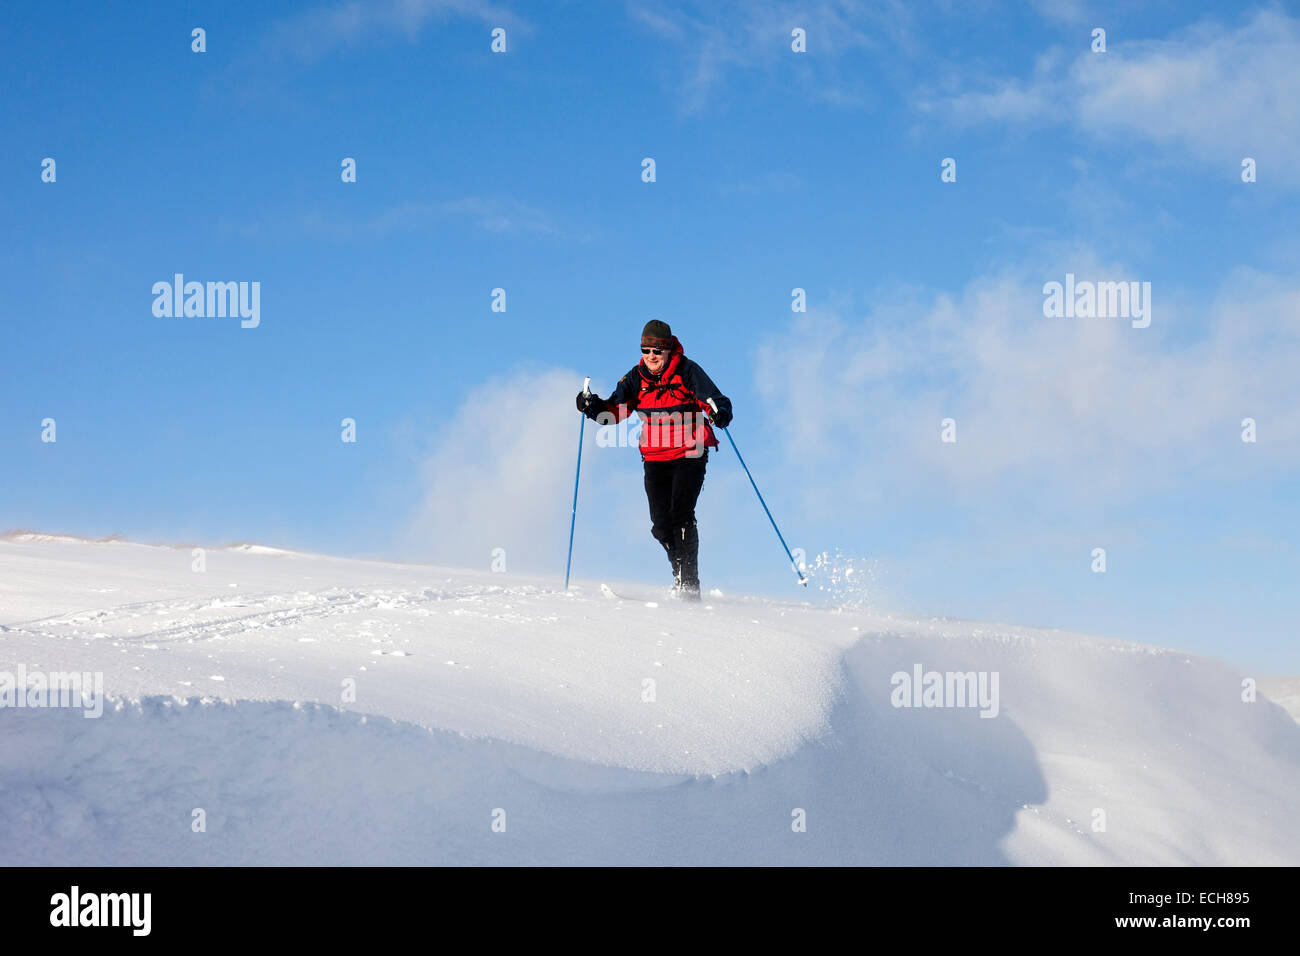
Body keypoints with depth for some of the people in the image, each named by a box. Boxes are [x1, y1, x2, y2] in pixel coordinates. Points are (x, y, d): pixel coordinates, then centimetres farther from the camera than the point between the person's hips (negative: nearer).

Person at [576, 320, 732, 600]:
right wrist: (593, 406, -17)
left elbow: (716, 401, -12)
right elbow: (614, 410, 3)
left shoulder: (687, 372, -8)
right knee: (661, 523, -2)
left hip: (689, 456, -4)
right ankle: (680, 571, 20)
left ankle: (688, 584, -13)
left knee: (681, 515, -16)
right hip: (655, 460, 4)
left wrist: (720, 413, -34)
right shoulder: (637, 378, 4)